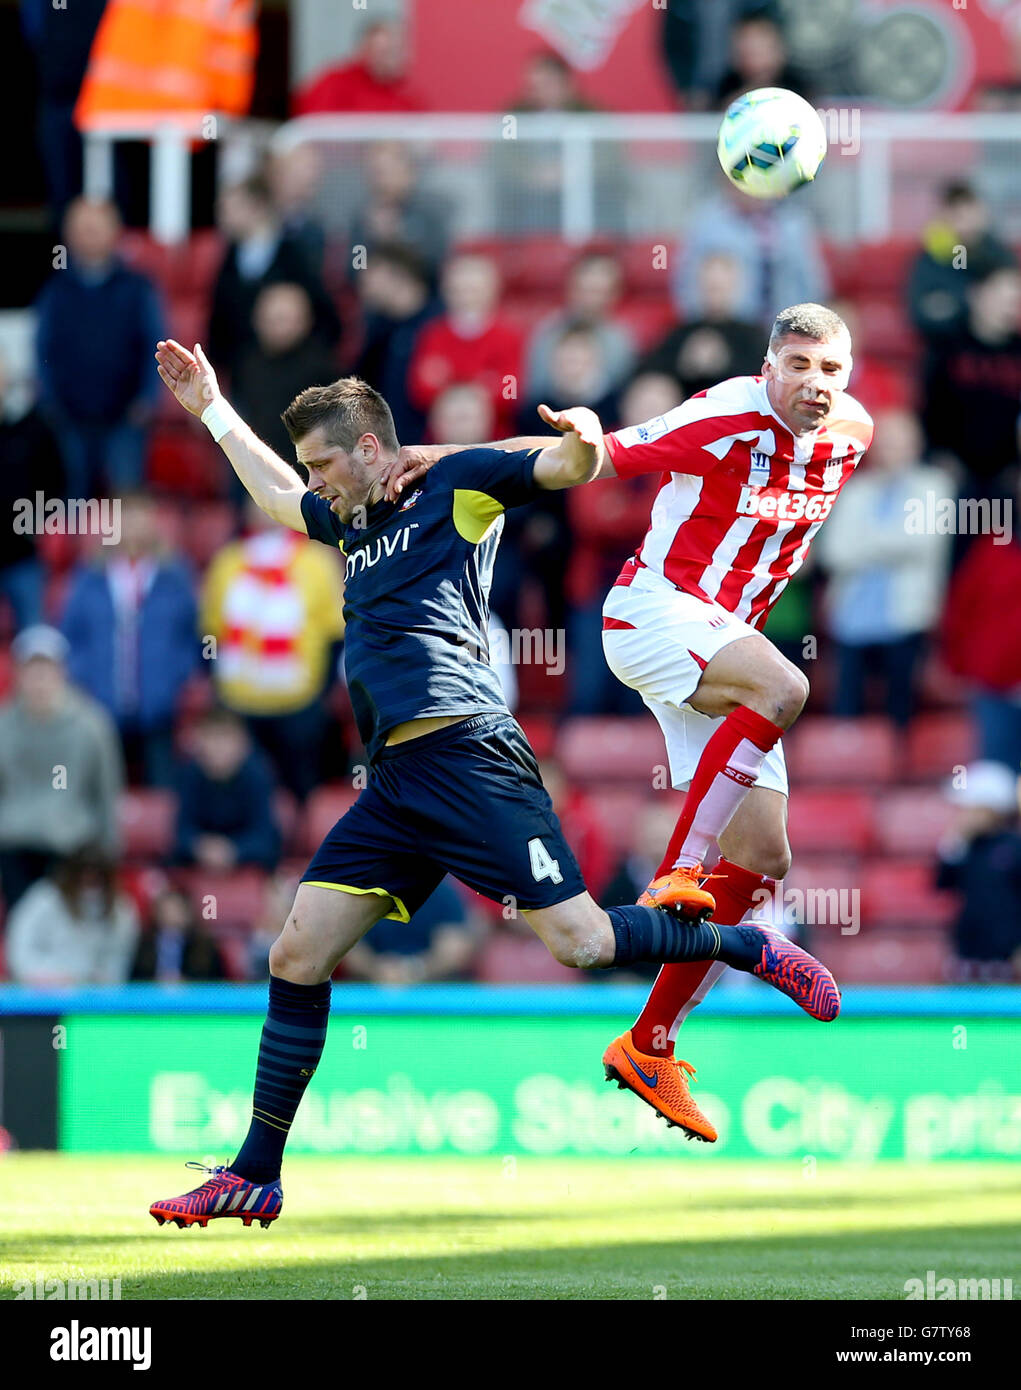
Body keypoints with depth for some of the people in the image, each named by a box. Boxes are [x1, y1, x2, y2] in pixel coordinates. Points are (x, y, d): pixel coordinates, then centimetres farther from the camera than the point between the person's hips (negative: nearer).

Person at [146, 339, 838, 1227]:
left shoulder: (458, 487, 5)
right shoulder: (352, 522, 27)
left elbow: (570, 468, -4)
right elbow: (275, 494, 47)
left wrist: (586, 439, -27)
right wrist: (212, 409, 48)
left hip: (466, 754, -8)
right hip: (394, 781, 8)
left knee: (580, 942, -14)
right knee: (296, 959, 0)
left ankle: (753, 948, 10)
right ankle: (255, 1179, 5)